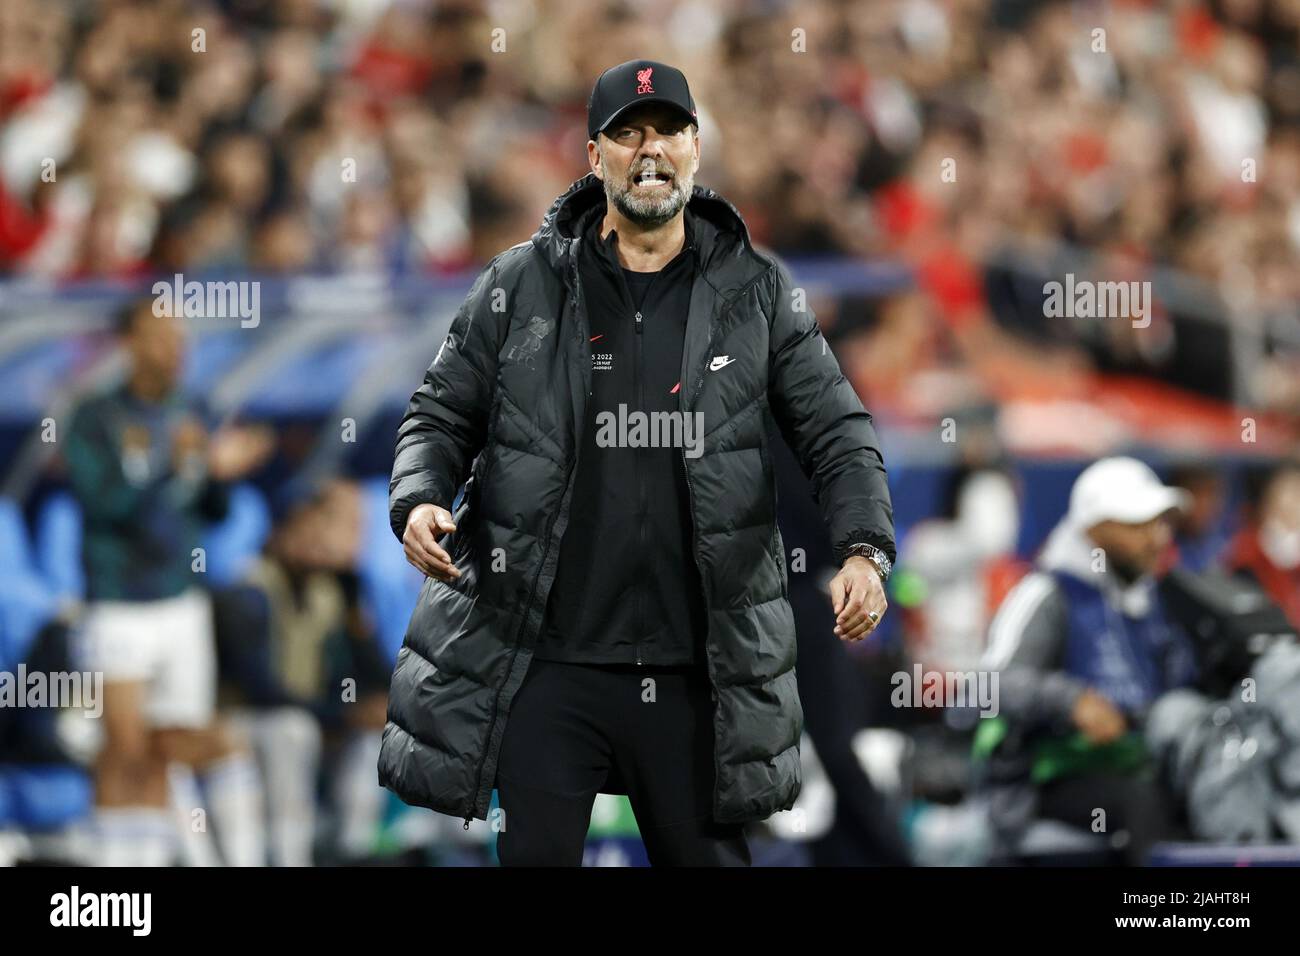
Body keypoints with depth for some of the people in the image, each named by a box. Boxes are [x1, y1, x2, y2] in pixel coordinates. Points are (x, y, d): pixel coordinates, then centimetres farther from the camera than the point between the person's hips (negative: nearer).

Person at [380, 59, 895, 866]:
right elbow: (442, 416, 7)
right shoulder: (521, 287, 3)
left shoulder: (758, 293, 4)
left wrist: (864, 549, -14)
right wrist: (419, 501, -14)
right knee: (539, 854, 2)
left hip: (696, 668, 1)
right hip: (546, 657, 0)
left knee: (707, 856, 8)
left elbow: (837, 434, 2)